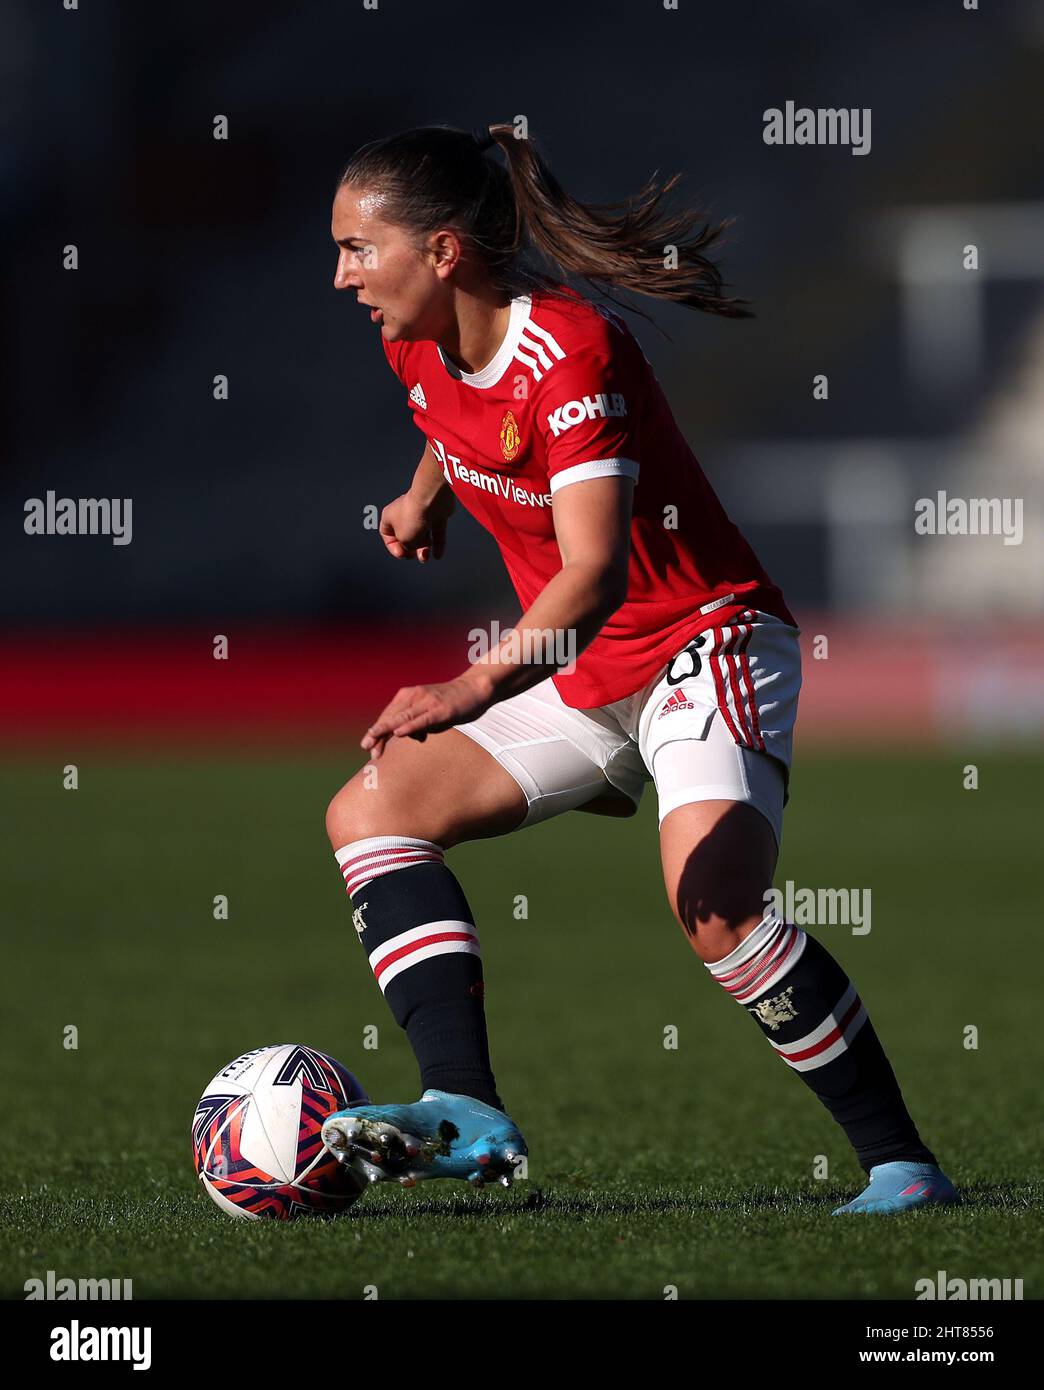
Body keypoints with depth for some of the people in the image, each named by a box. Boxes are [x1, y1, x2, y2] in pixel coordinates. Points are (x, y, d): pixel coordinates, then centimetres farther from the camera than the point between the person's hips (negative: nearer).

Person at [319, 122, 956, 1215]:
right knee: (369, 813, 0)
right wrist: (426, 494, 19)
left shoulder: (569, 352, -25)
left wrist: (478, 686, -50)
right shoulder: (420, 347, 1)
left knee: (713, 902, -30)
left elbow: (594, 570, -38)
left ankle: (900, 1163, -19)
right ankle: (467, 1113, -14)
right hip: (585, 676, 9)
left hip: (707, 644, -9)